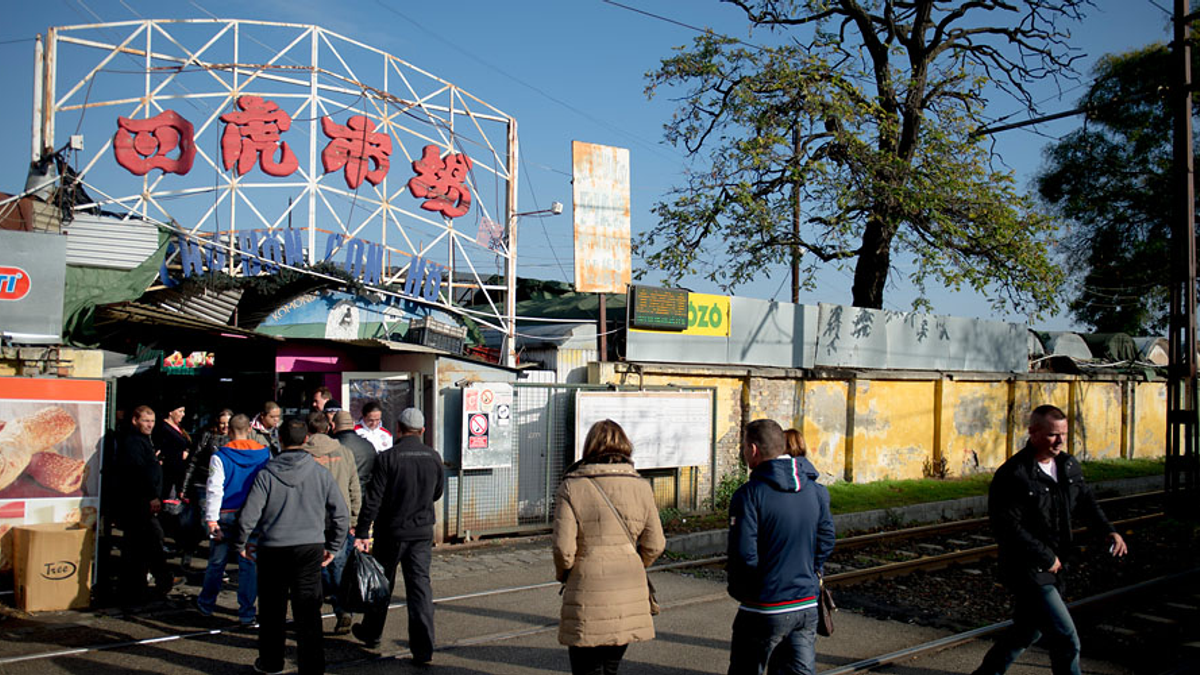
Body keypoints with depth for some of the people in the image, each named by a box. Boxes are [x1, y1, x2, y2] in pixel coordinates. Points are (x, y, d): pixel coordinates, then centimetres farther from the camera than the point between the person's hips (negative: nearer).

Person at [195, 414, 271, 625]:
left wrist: (211, 520, -8)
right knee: (249, 564, 5)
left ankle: (206, 604, 30)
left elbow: (214, 489, -10)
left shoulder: (220, 456, -6)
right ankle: (246, 613, 8)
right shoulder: (264, 454, 2)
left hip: (226, 516, -1)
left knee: (217, 562, 13)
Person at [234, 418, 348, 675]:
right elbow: (341, 514, 1)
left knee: (272, 608, 15)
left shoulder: (266, 474, -5)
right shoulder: (320, 473, -1)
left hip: (273, 548, 0)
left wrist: (240, 545, 10)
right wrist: (333, 547, 13)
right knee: (308, 610, 3)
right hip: (310, 548, 1)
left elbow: (249, 515, -7)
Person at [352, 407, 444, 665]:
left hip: (392, 531, -2)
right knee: (420, 584, 3)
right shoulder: (433, 457, -1)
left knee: (382, 583, 15)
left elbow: (372, 500, -14)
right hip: (422, 532, 2)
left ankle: (371, 633, 33)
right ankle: (423, 648, -3)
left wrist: (362, 533, -10)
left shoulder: (387, 458, -13)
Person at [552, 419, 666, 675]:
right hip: (629, 597, 4)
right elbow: (654, 545, 5)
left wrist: (563, 575, 9)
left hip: (588, 596, -4)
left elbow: (563, 548, -11)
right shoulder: (640, 487, 3)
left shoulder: (571, 487, -7)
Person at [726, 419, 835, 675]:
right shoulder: (815, 490, 3)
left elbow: (744, 554, -18)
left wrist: (739, 591, -2)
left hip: (764, 608, -5)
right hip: (807, 605, 5)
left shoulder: (750, 494, -15)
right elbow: (826, 540, 8)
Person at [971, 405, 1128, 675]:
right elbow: (1008, 528, -21)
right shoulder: (1012, 475, -20)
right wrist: (1046, 557, -18)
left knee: (1029, 629, 22)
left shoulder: (1069, 465, 6)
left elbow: (1086, 500, 22)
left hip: (1053, 568, 9)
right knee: (1066, 640, -9)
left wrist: (1109, 531, 6)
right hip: (1026, 570, -9)